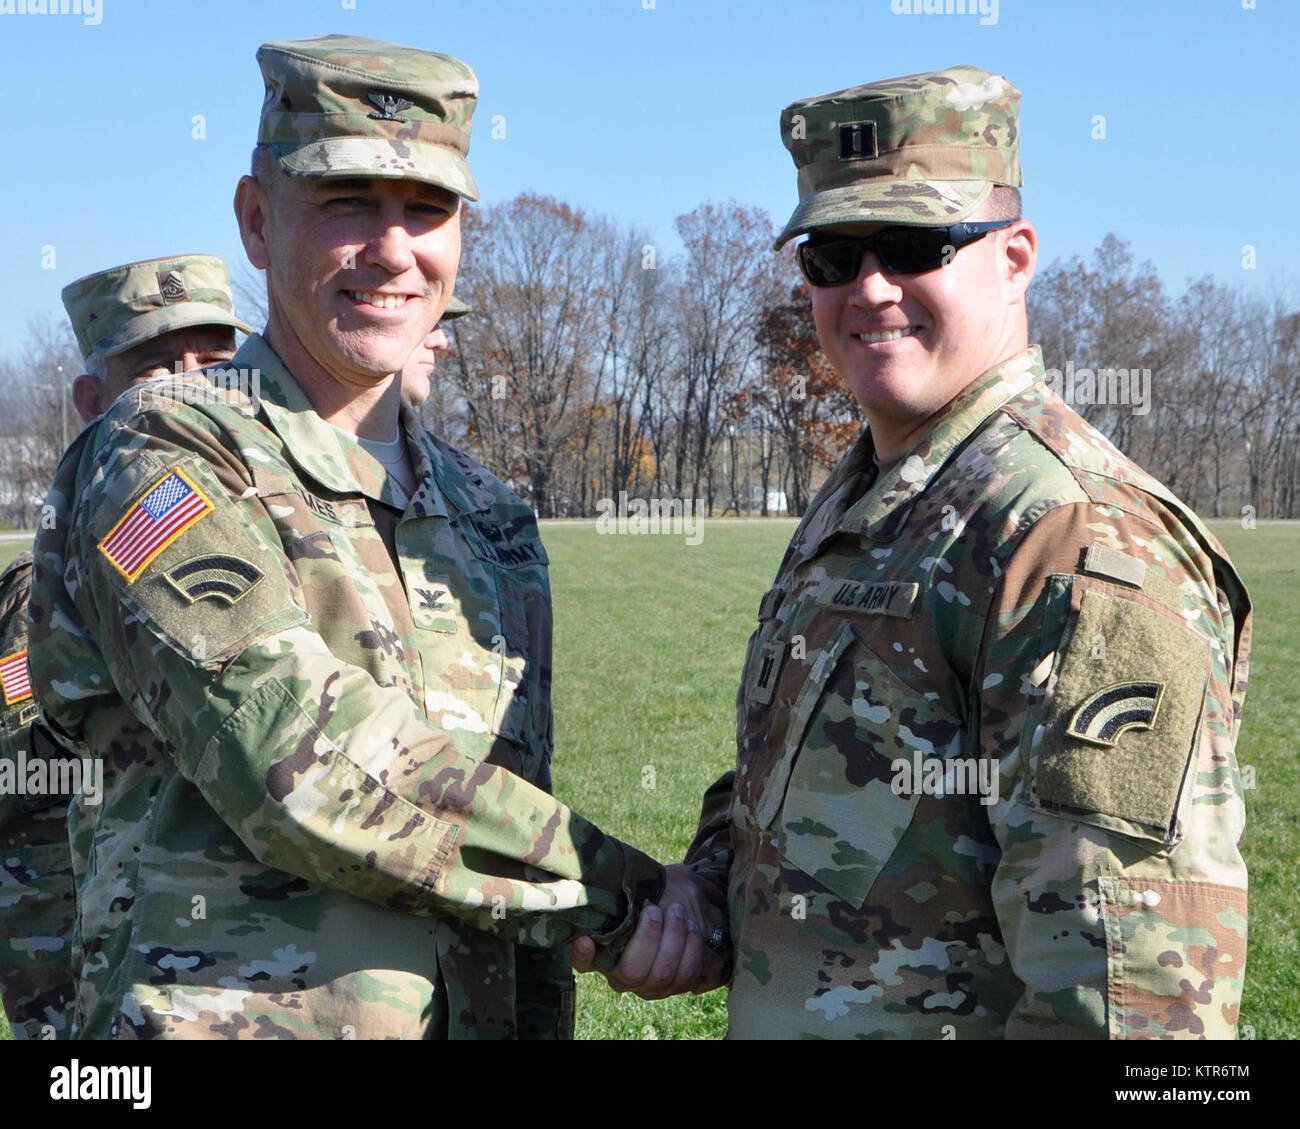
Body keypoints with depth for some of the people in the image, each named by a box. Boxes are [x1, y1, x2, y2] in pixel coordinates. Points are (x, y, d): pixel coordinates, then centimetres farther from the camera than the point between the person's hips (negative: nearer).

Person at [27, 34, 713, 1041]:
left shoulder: (491, 516, 10)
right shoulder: (161, 460, -10)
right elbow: (310, 774, -22)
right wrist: (620, 887, -15)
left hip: (478, 1014, 6)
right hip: (219, 1010, -6)